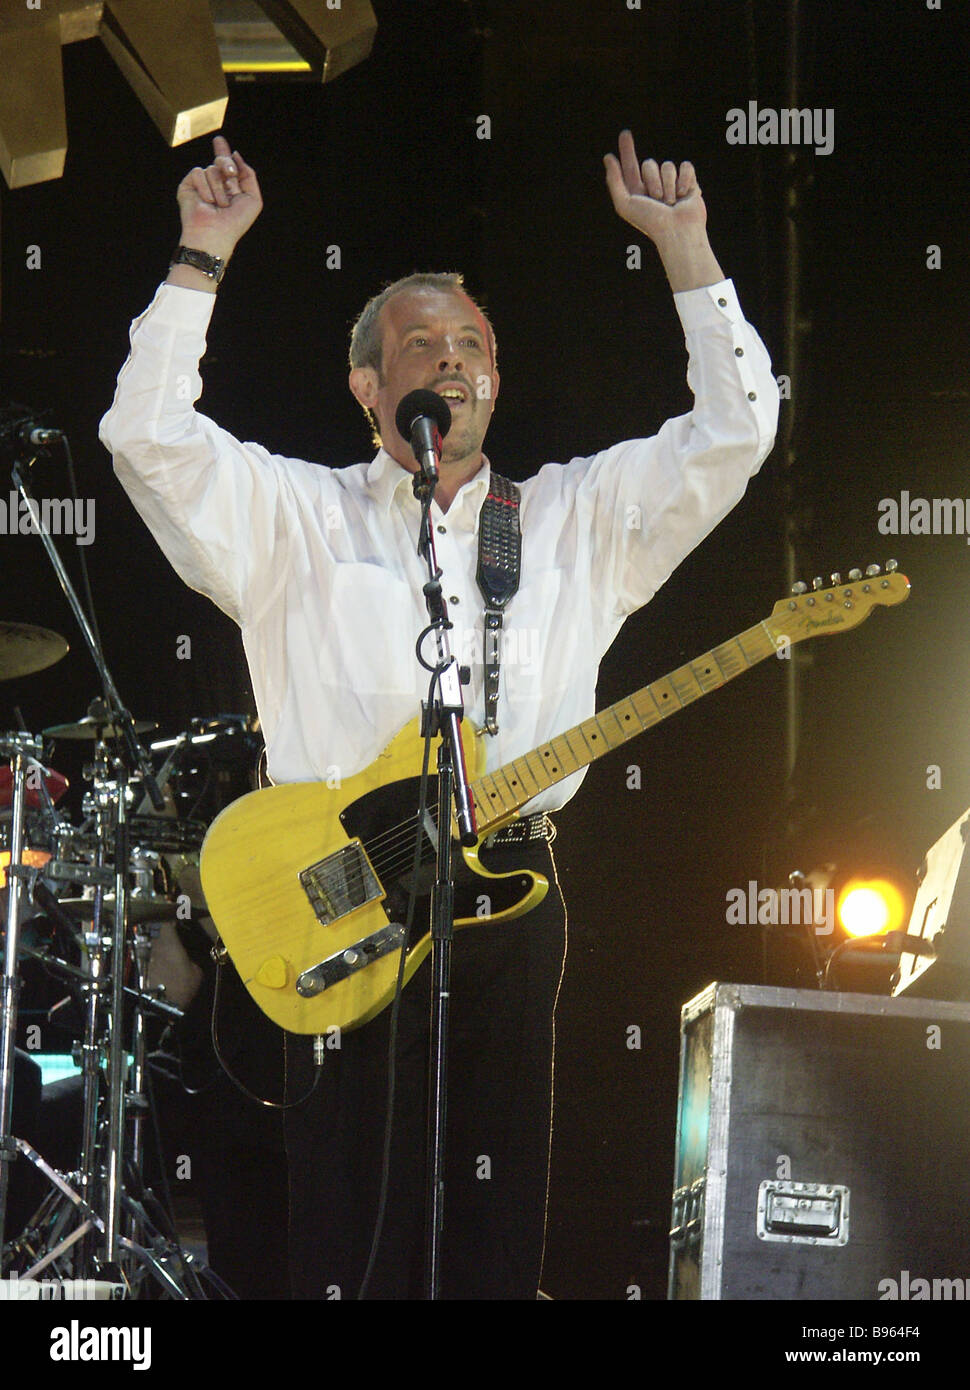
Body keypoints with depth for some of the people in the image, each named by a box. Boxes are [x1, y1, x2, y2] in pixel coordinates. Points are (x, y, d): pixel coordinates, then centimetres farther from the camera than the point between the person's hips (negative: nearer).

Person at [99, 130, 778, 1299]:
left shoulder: (576, 517, 15)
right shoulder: (297, 518, 9)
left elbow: (734, 429, 9)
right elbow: (148, 435, -4)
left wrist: (684, 246, 6)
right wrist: (201, 259, -4)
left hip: (511, 905, 2)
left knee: (498, 1232, 4)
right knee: (351, 1233, -3)